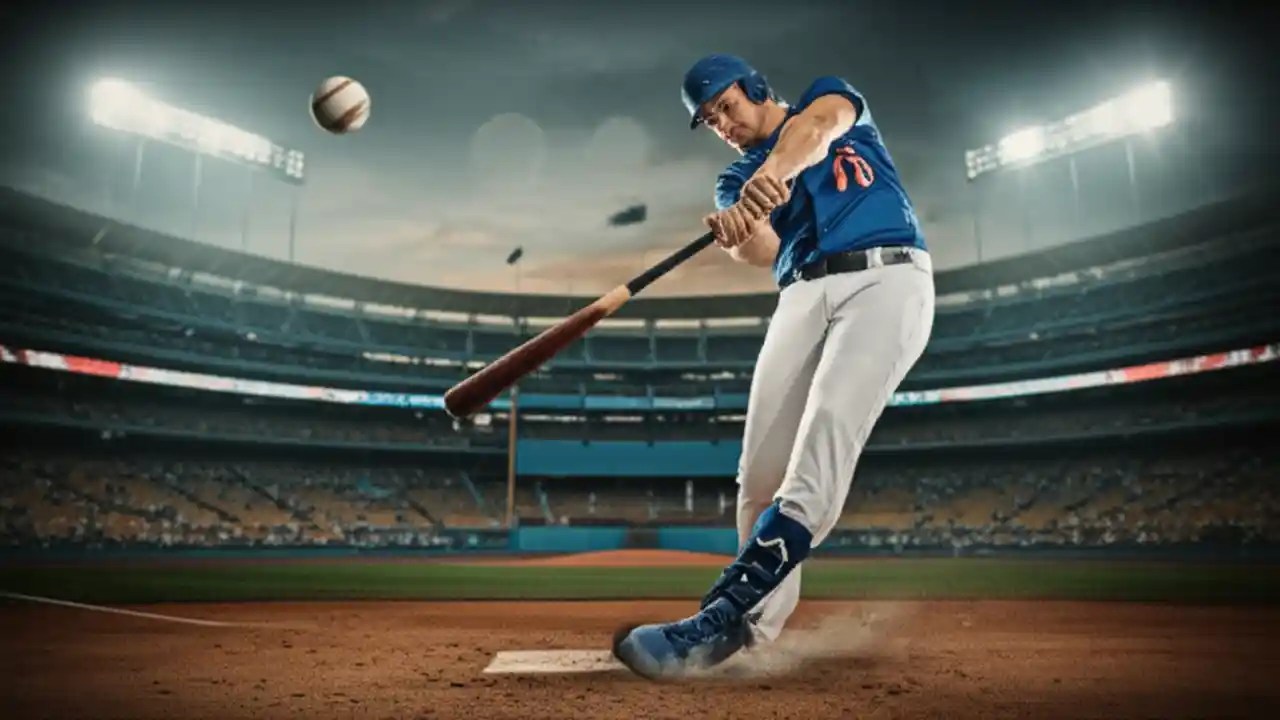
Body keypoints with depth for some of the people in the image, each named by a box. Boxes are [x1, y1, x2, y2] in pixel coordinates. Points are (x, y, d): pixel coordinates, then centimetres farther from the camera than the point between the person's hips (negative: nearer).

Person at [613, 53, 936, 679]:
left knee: (820, 449, -22)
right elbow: (762, 250, -2)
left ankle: (721, 620, -28)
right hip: (803, 294, 4)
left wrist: (776, 167, -31)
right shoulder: (738, 179, 21)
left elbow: (819, 123, -9)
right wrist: (733, 231, -27)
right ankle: (757, 628, 5)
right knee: (760, 469, -7)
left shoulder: (829, 97, 19)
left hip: (888, 277, -4)